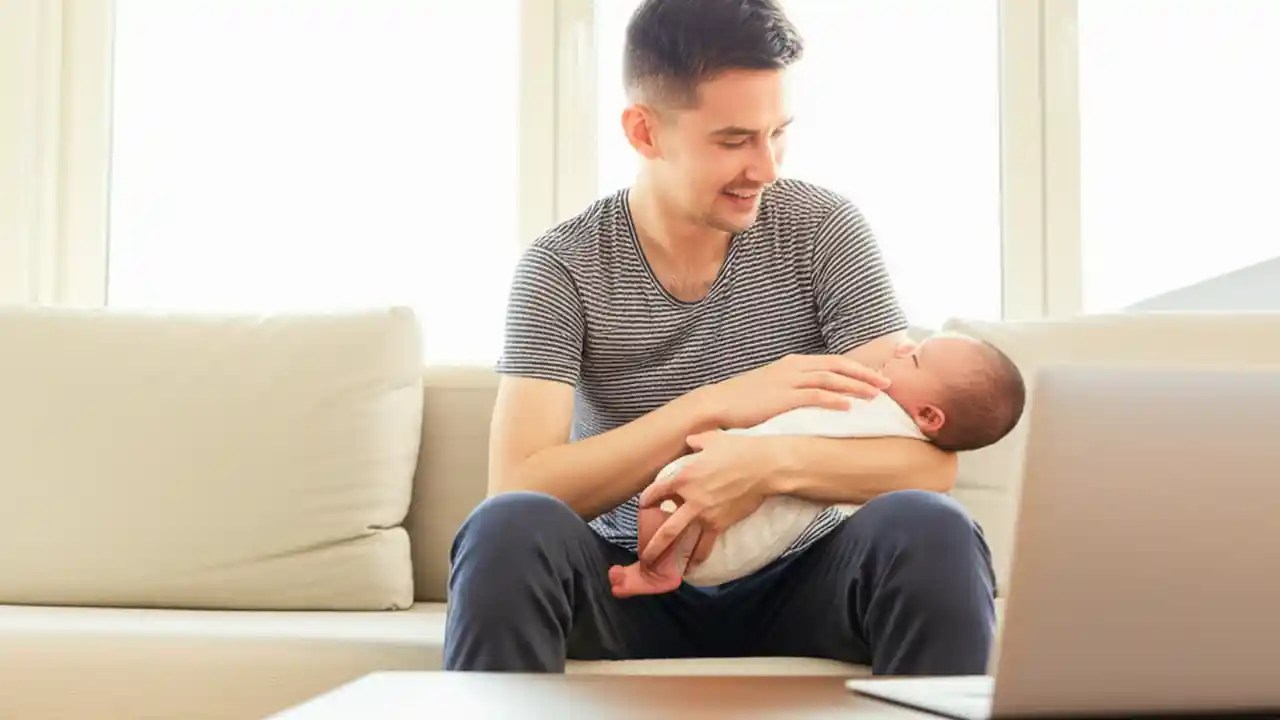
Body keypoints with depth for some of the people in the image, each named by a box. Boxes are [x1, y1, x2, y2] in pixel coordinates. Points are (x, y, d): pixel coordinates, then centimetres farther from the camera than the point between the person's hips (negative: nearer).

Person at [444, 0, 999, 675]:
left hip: (794, 577, 1)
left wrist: (772, 460, -33)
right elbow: (518, 486, -19)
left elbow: (933, 458, -14)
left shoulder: (824, 229, -7)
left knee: (931, 531, -31)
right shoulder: (561, 265, -8)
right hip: (633, 580, 0)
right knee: (508, 529, -32)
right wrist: (714, 404, -25)